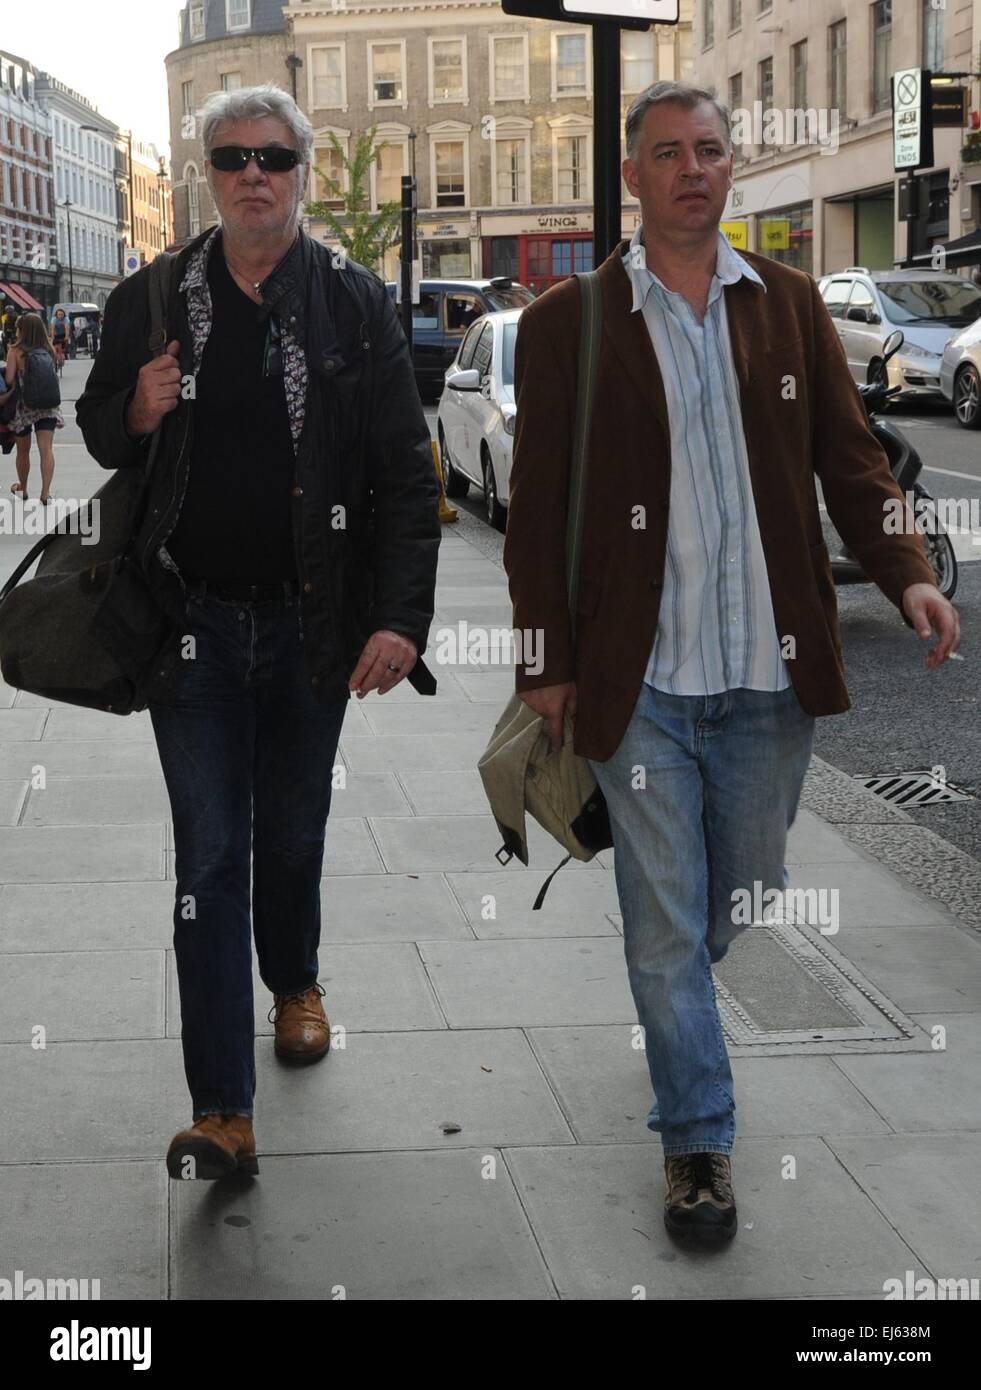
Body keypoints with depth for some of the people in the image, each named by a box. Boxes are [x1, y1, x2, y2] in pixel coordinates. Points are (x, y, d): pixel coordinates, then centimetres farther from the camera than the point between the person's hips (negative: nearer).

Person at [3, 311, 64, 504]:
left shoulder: (16, 352, -11)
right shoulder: (49, 350, -1)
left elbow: (9, 379, -14)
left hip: (23, 406, -2)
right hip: (47, 407, 2)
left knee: (23, 451, 14)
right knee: (46, 449, -3)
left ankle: (22, 488, 30)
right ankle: (45, 492, -13)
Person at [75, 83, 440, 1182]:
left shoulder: (354, 304, -2)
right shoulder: (150, 301, 2)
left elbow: (406, 472, -4)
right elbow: (98, 435, 14)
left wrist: (400, 618, -13)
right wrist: (135, 414, -10)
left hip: (311, 625, 0)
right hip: (192, 626, 0)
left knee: (292, 835, 16)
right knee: (208, 857, -2)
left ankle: (294, 984, 47)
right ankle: (223, 1112, 0)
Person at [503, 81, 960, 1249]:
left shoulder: (788, 303, 7)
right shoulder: (565, 323, -2)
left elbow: (848, 455, 9)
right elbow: (536, 509, 0)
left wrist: (907, 574, -7)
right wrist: (544, 666, -1)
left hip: (770, 672, 3)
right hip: (639, 682, -3)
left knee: (746, 903, 16)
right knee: (666, 921, 3)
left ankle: (678, 1029, 45)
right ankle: (696, 1141, 18)